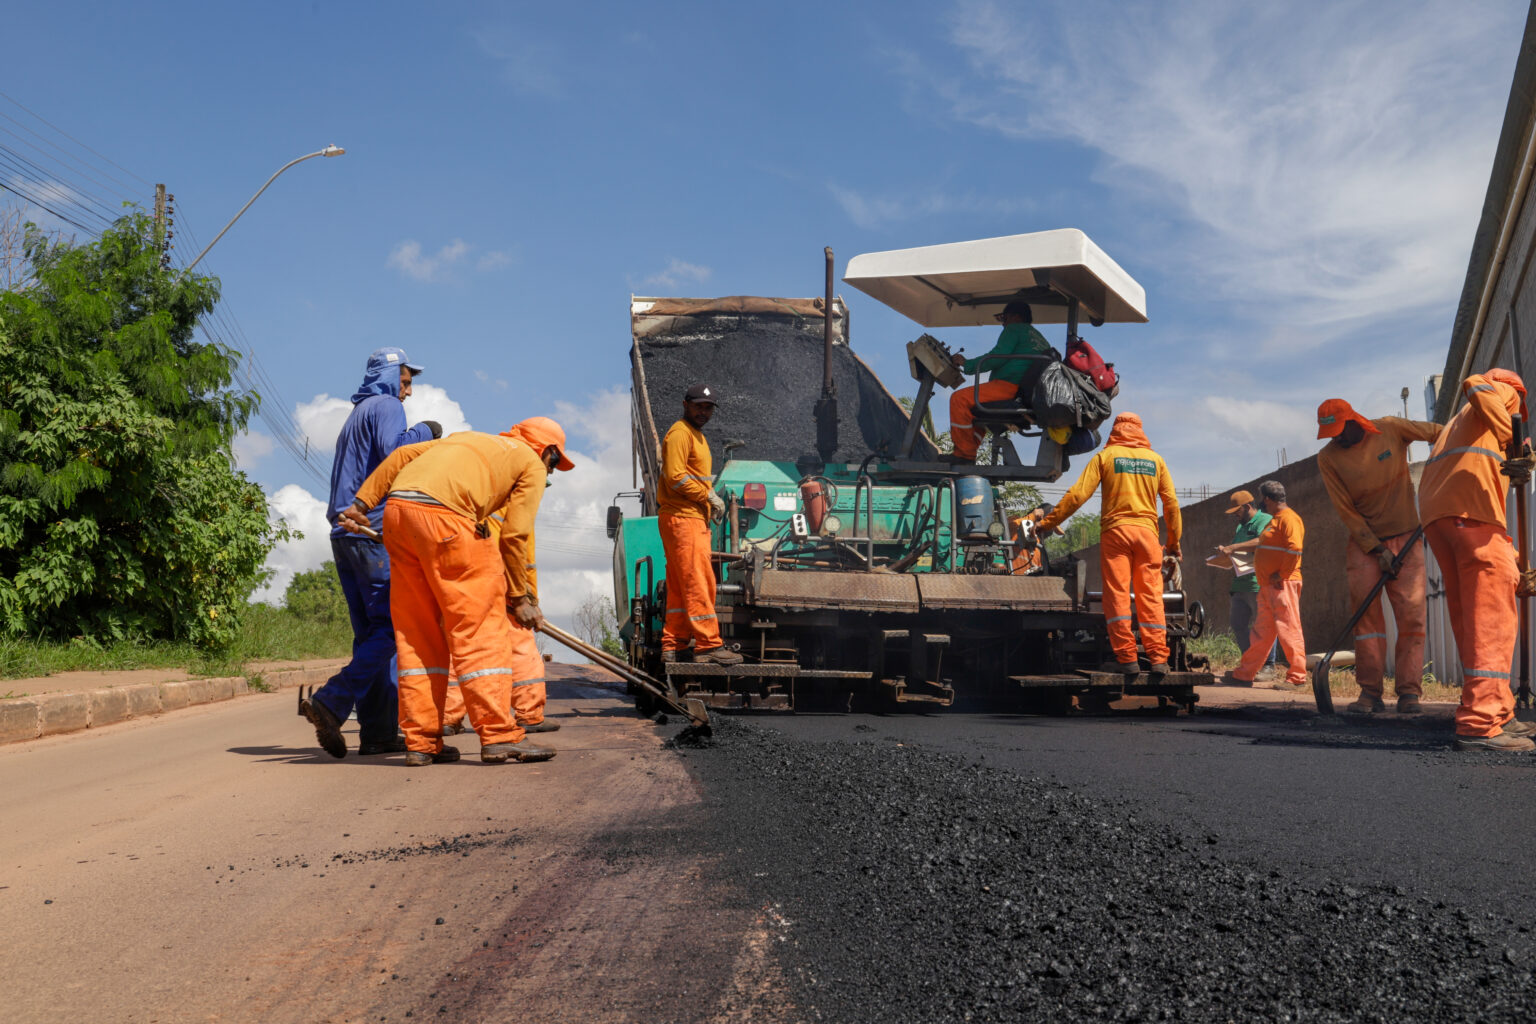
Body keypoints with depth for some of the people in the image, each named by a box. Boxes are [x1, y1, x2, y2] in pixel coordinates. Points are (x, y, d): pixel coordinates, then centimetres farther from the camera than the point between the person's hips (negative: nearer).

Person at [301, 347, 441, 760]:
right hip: (374, 530, -9)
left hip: (344, 531, 9)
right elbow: (392, 451, -18)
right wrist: (423, 431, -3)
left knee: (371, 632, 6)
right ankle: (331, 702, -21)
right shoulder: (385, 406, -1)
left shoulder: (355, 416, 27)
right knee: (389, 626, -10)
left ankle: (379, 730, 2)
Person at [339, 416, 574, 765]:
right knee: (478, 625, -2)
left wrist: (362, 503, 21)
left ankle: (421, 742, 13)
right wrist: (518, 597, 14)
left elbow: (402, 455, 24)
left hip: (396, 509, 7)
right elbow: (514, 535, 7)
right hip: (442, 514, -7)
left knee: (416, 631, 11)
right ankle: (500, 736, -4)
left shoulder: (470, 439, 34)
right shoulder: (532, 464, 16)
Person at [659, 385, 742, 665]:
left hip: (694, 518, 10)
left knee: (681, 587, 10)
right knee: (698, 582, -11)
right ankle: (709, 645, -12)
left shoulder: (697, 436, 24)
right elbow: (675, 476, -18)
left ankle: (673, 646, 12)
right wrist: (709, 495, -14)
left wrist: (711, 500, 13)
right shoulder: (680, 433, -8)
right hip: (682, 518, -10)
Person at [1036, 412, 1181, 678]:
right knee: (1151, 596, 2)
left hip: (1115, 529, -2)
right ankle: (1158, 658, -3)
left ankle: (1127, 658, -7)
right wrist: (1174, 541, 22)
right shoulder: (1155, 459, 13)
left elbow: (1078, 494, -2)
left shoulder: (1105, 456, 5)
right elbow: (1171, 503, 13)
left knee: (1117, 595, -2)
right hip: (1147, 531, 2)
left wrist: (1048, 523, 4)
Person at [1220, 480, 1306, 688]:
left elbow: (1295, 548, -22)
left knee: (1288, 630, -7)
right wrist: (1231, 548, 36)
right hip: (1268, 586, 10)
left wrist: (1281, 575, -18)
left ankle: (1297, 677, -2)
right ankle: (1244, 674, 15)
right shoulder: (1275, 520, 22)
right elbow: (1259, 543, 34)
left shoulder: (1289, 518, -11)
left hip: (1283, 585, -10)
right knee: (1262, 632, 12)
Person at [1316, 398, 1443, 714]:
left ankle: (1409, 692, -5)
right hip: (1364, 541, 0)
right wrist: (1377, 550, -11)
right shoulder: (1328, 458, -7)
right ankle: (1370, 692, -6)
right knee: (1365, 611, -9)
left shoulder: (1391, 429, -7)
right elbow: (1346, 511, -6)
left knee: (1410, 612, -7)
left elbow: (1439, 433, 7)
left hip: (1406, 536, 0)